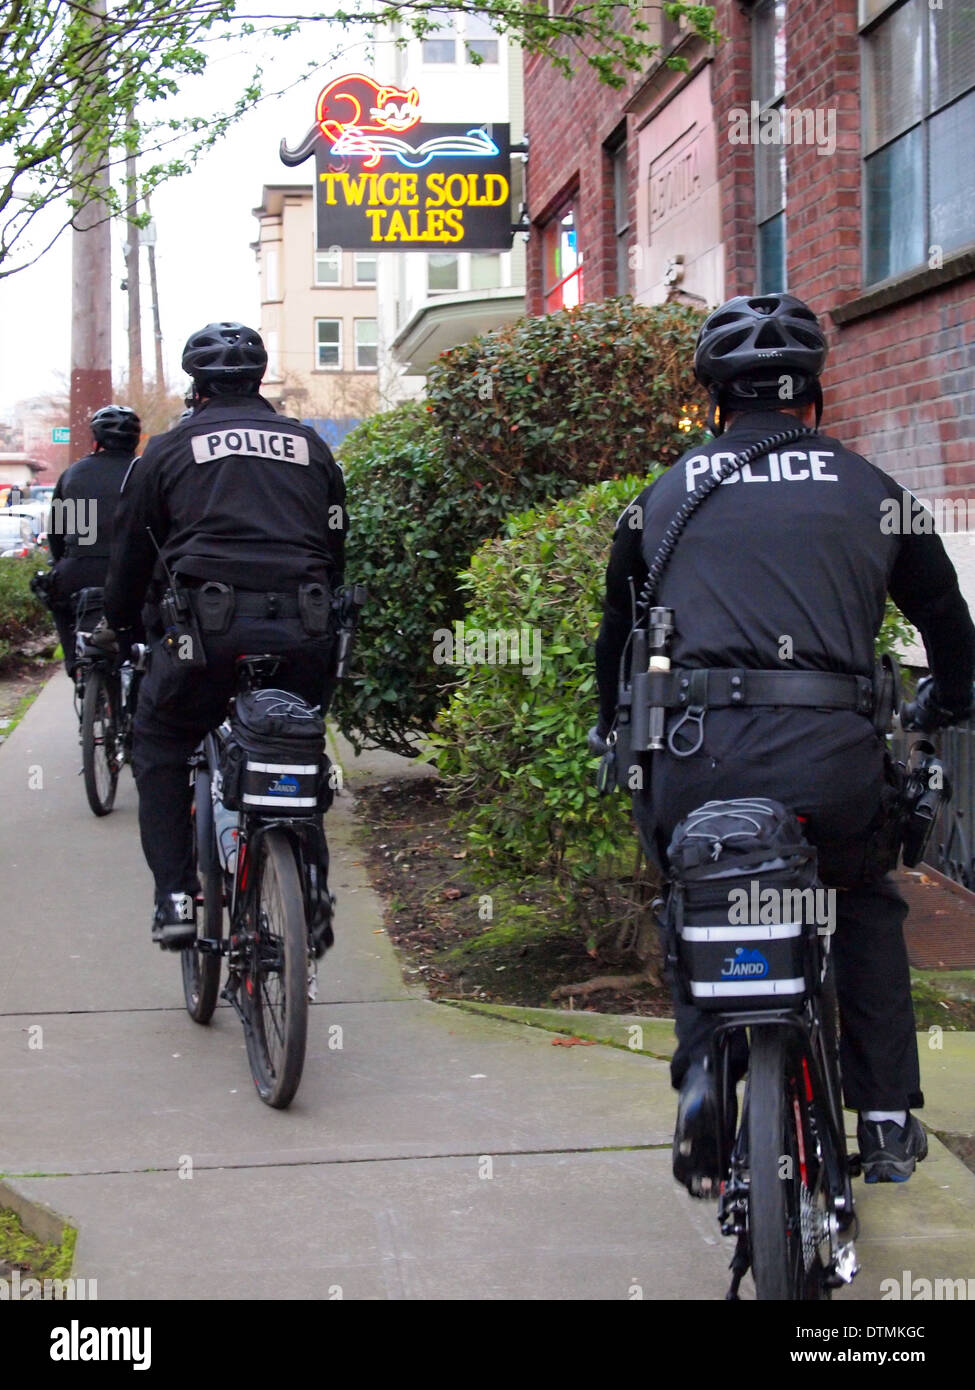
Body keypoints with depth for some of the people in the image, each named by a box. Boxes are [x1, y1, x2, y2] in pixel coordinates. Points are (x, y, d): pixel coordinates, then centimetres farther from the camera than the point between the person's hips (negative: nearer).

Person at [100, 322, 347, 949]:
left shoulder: (169, 449, 13)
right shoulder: (310, 446, 20)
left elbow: (135, 549, 17)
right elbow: (337, 549, 22)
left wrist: (116, 625, 32)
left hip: (207, 621, -2)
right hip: (301, 628, 3)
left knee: (161, 751, 15)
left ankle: (175, 897, 3)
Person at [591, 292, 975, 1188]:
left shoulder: (664, 494, 18)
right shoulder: (871, 491, 16)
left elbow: (617, 634, 27)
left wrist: (615, 733, 44)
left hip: (695, 759, 1)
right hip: (831, 758, 0)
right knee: (868, 905, 28)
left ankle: (703, 1066, 5)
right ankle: (888, 1118, 22)